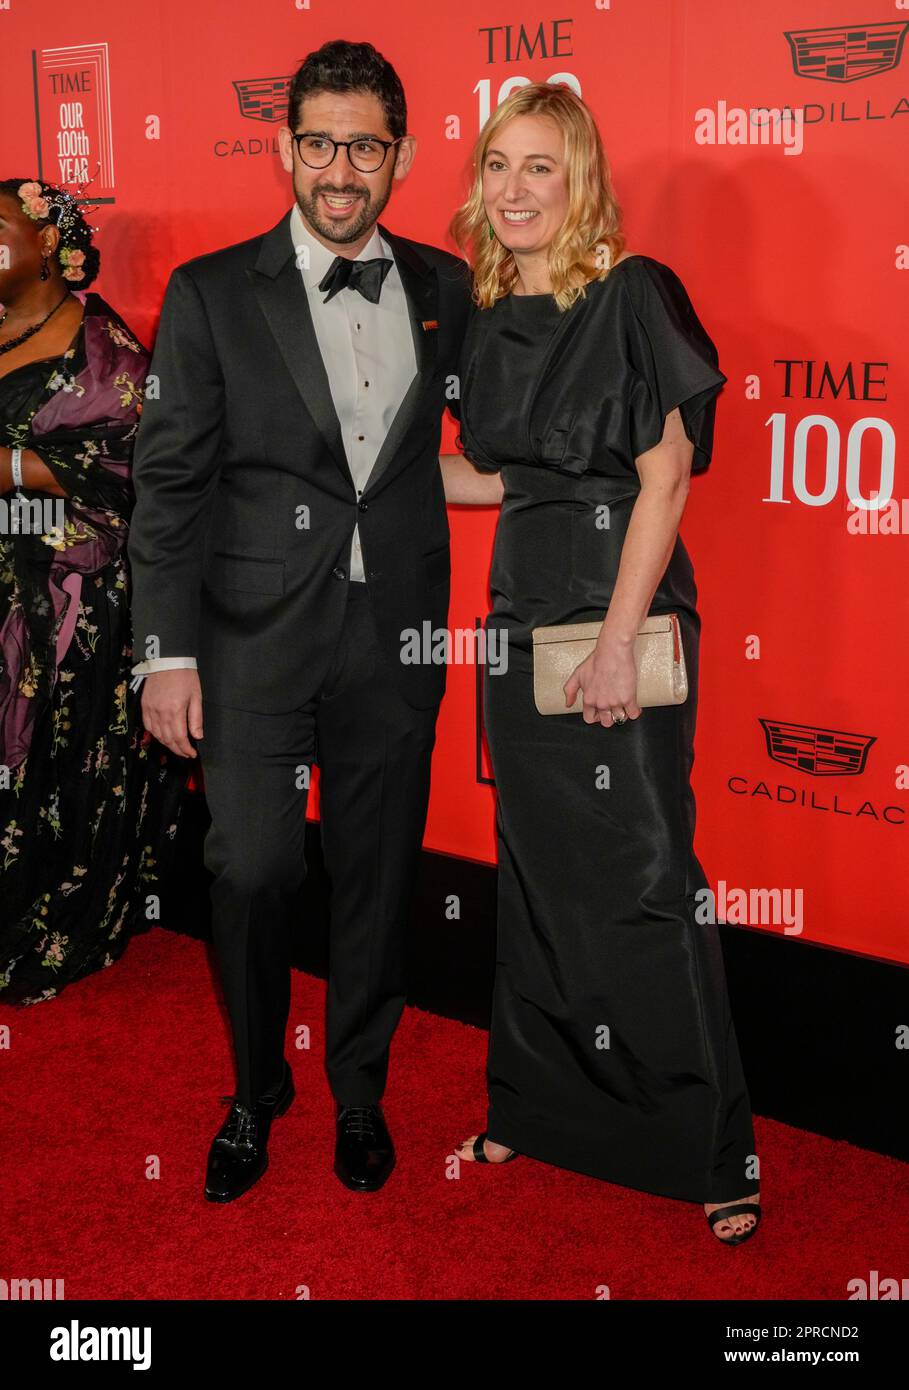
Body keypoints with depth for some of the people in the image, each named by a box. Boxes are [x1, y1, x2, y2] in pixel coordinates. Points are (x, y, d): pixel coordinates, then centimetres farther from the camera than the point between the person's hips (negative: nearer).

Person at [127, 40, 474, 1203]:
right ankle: (255, 1094, 23)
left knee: (377, 872, 10)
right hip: (258, 637, -2)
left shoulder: (445, 290, 9)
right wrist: (168, 651, -6)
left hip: (395, 640, 2)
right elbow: (170, 482, -2)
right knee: (251, 868, -3)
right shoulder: (211, 293, 1)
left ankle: (358, 1094, 31)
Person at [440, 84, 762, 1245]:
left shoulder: (635, 295, -7)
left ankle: (711, 1149, 9)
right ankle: (537, 1105, 28)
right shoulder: (488, 320, 12)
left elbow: (666, 474, -13)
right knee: (534, 864, 13)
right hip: (523, 614, 7)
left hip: (625, 612, -6)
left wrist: (617, 642, -18)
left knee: (643, 876, -5)